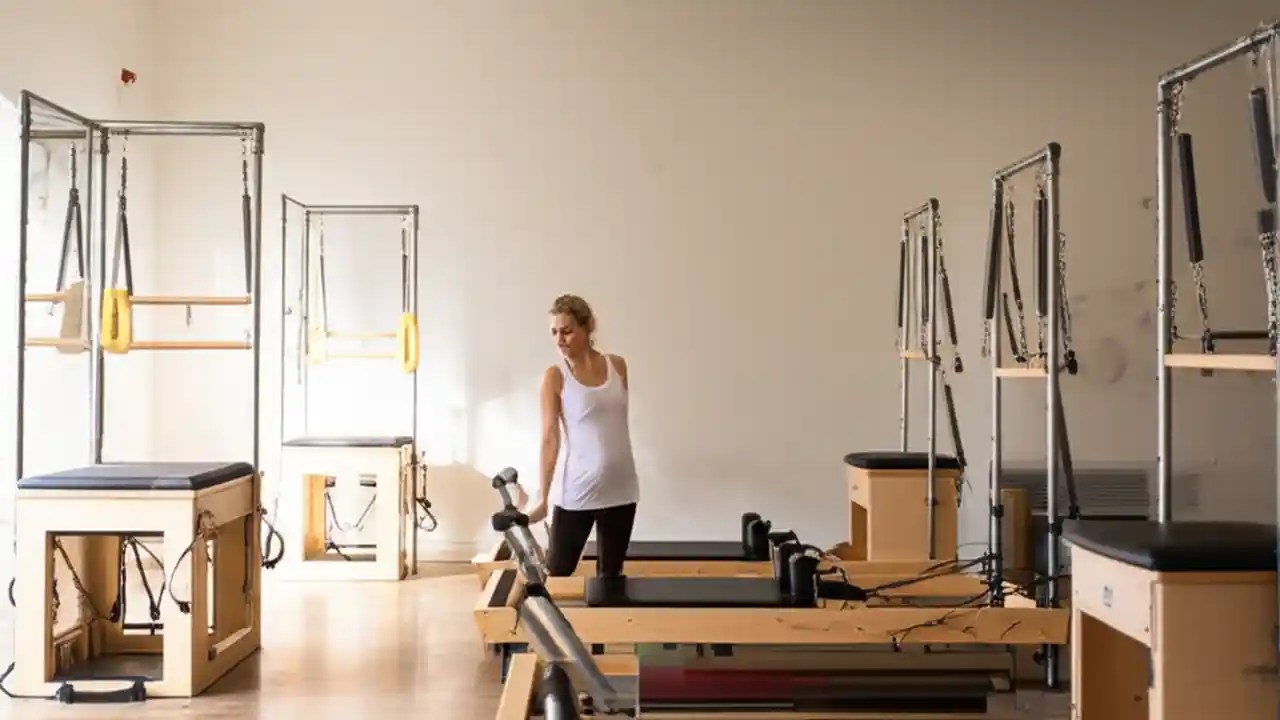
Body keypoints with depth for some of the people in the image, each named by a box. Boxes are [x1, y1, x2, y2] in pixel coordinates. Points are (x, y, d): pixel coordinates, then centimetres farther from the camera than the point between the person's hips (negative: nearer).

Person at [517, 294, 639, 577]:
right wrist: (543, 497, -13)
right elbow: (550, 437, -9)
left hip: (620, 488, 4)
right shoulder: (555, 376, -7)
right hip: (576, 490, -4)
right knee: (557, 571, 1)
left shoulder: (617, 365, 4)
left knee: (611, 574, 11)